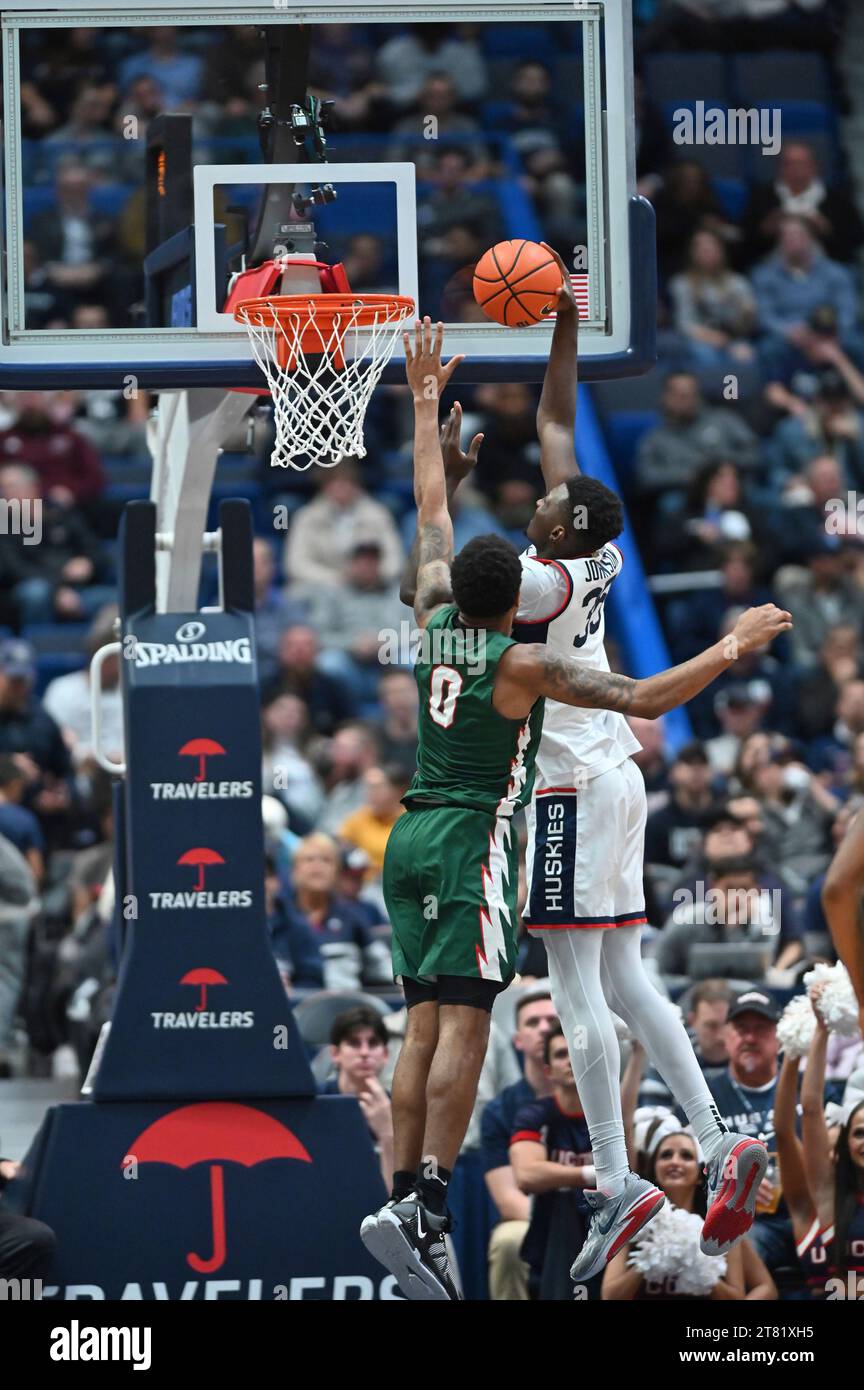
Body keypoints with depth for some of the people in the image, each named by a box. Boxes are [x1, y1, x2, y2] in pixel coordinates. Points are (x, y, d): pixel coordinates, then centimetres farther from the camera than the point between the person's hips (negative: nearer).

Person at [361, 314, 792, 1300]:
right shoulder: (523, 662, -11)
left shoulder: (435, 622, 6)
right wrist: (734, 646, -4)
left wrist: (426, 402, 28)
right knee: (464, 1024, -12)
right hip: (472, 842, -7)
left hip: (412, 836, 7)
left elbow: (431, 509, 19)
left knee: (425, 1026, 5)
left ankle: (404, 1203, -1)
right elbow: (644, 699, -13)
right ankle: (423, 1209, -23)